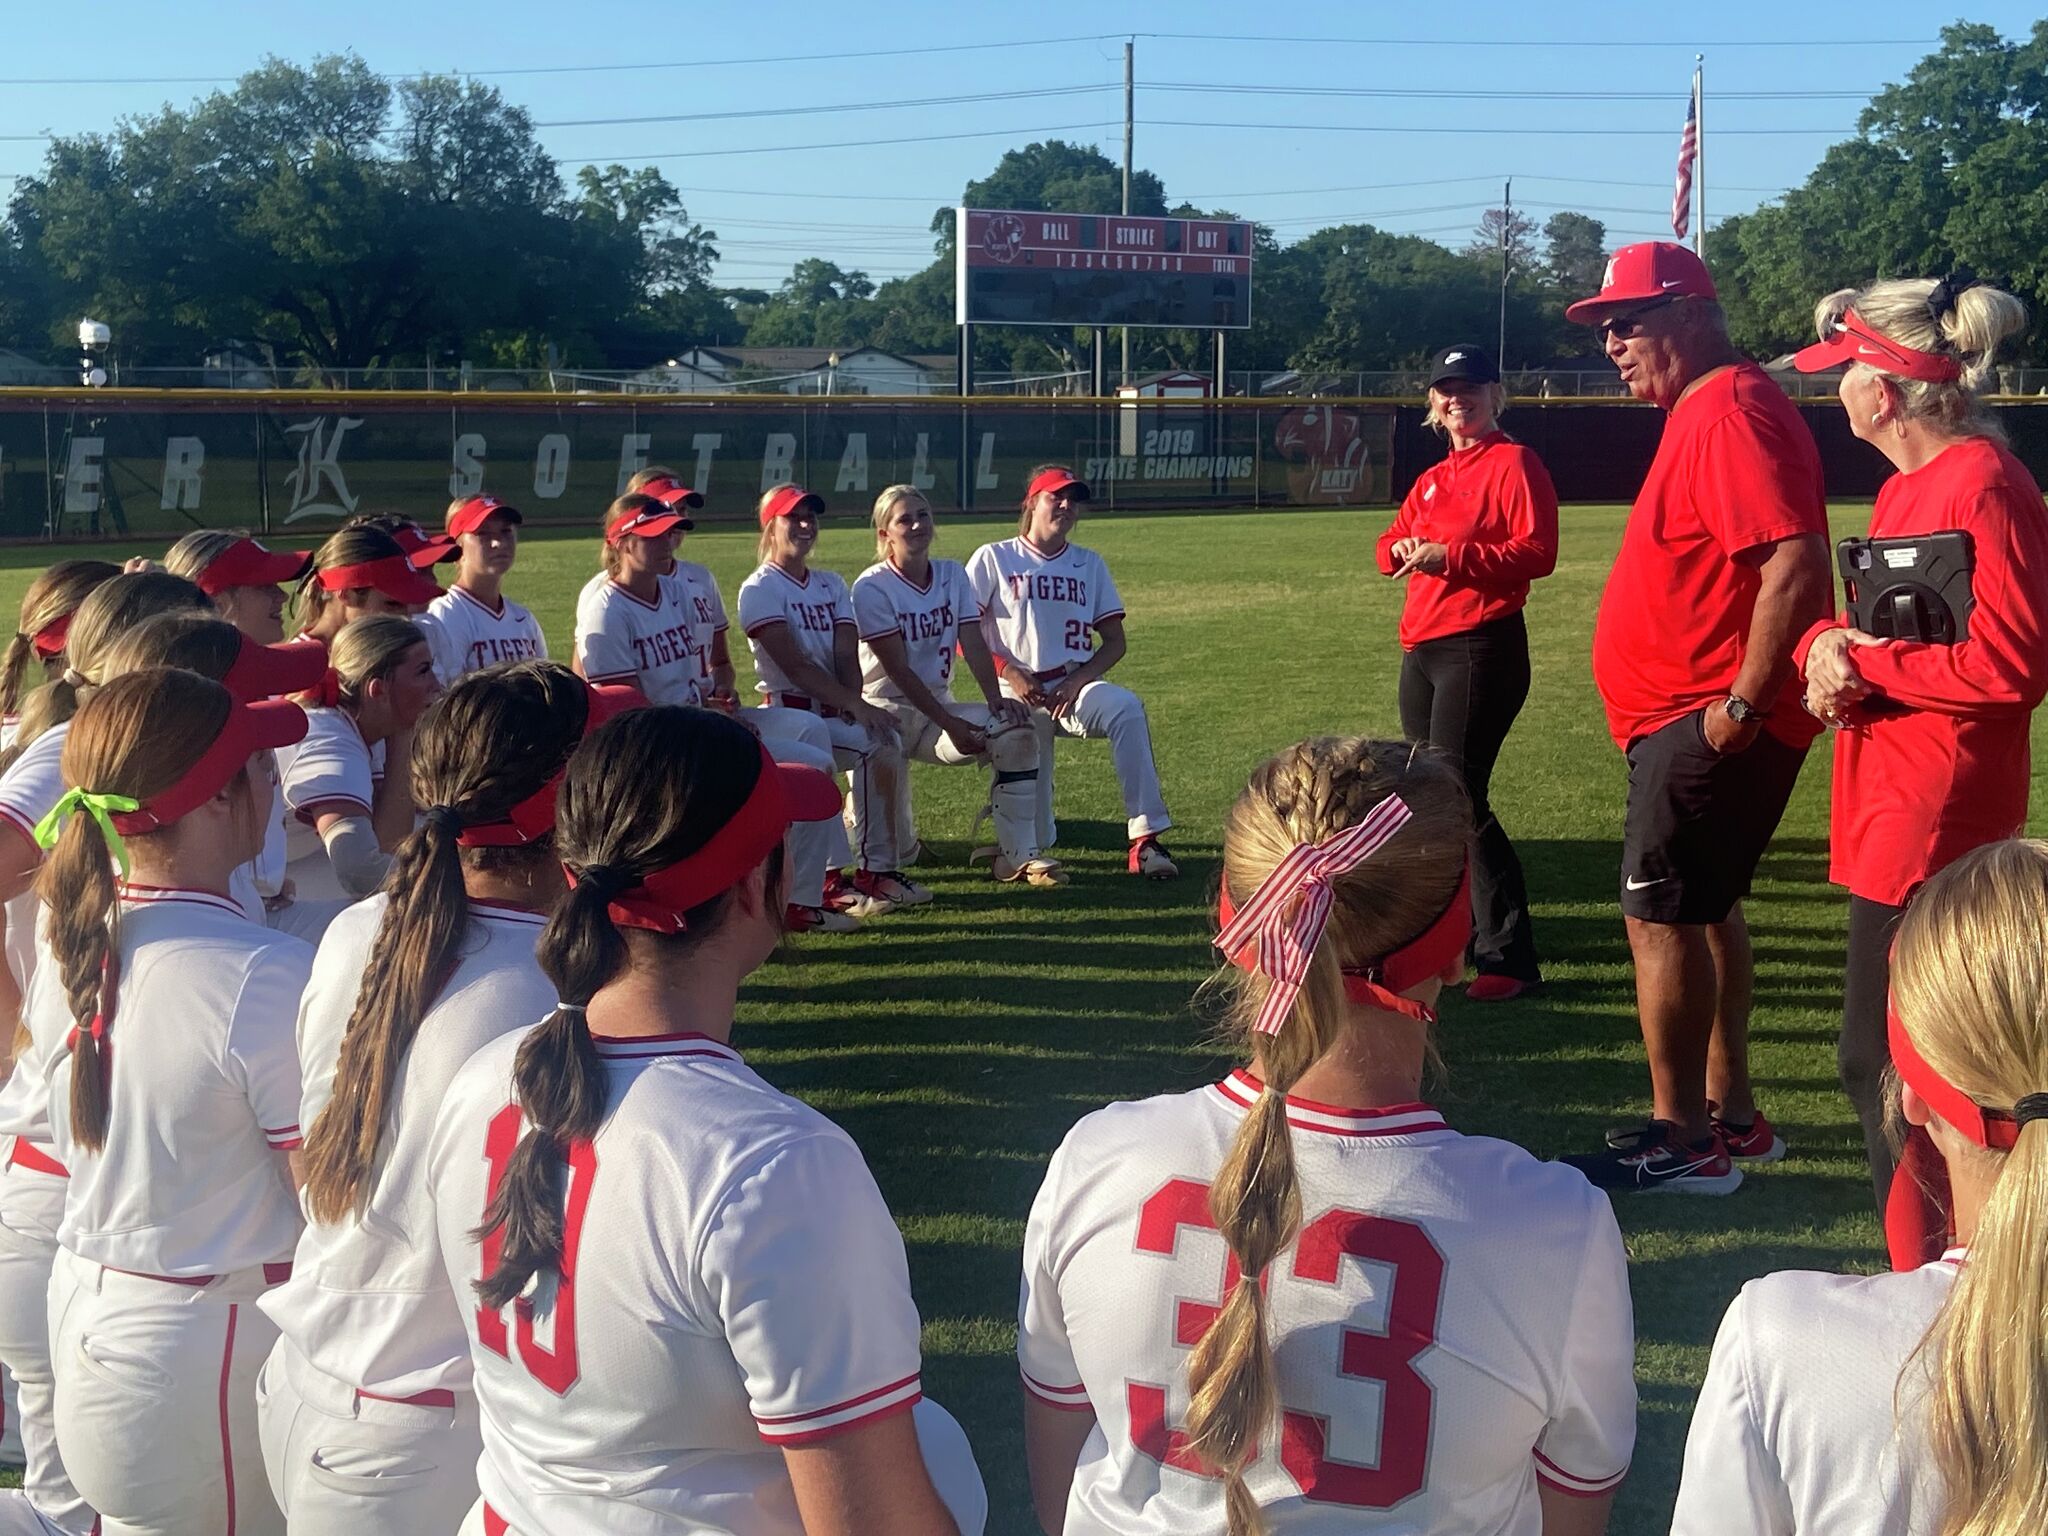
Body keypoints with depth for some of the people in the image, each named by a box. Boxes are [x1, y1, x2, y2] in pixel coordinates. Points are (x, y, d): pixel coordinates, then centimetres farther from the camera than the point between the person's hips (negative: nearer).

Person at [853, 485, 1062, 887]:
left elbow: (973, 645, -3)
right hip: (885, 709, -5)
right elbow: (898, 670, -16)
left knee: (1016, 729, -22)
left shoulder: (953, 575, 6)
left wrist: (996, 700, -20)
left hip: (939, 704, 5)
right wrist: (951, 725, -22)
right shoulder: (872, 587, -11)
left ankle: (1019, 853, -14)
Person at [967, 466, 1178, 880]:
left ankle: (1145, 838, -37)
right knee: (1035, 837, -7)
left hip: (1075, 686, 2)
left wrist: (1077, 682, -8)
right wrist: (1009, 672, -13)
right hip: (1018, 694, -2)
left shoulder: (1089, 564, 15)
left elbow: (1114, 641, 10)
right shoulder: (993, 559, 6)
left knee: (1126, 708, -35)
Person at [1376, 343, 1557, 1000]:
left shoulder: (1514, 463, -6)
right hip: (1421, 648, 9)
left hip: (1481, 645, -9)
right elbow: (1389, 547, 20)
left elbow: (1537, 552, -16)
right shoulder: (1433, 478, 20)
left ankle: (1510, 958, -10)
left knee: (1459, 795, -15)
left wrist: (1451, 556, -22)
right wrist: (1403, 547, -4)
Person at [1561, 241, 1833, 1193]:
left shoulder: (1731, 412, -18)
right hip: (1691, 716, 11)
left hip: (1708, 727, -11)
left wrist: (1743, 702, -26)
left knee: (1662, 916, -6)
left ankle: (1681, 1141, 3)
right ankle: (1730, 1115, 28)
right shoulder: (1705, 411, 16)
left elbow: (1795, 561, -28)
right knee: (1702, 907, 17)